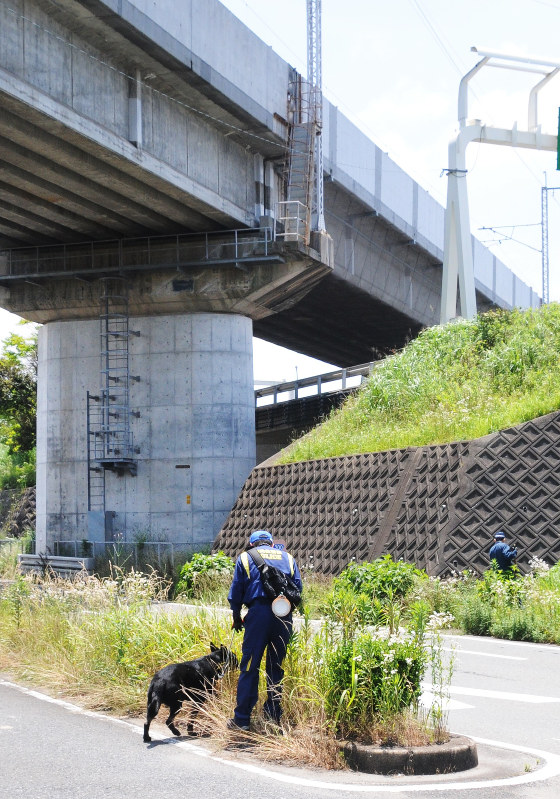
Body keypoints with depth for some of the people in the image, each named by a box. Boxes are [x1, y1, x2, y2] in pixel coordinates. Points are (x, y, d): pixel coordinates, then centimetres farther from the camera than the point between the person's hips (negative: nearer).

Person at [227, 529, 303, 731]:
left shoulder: (245, 557, 14)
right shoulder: (287, 557, 21)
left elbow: (236, 591, 11)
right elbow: (298, 586, 15)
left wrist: (236, 617, 20)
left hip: (259, 612, -3)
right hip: (285, 615, 3)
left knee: (249, 667, -1)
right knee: (277, 665, 13)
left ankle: (242, 718, -1)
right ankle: (274, 713, 17)